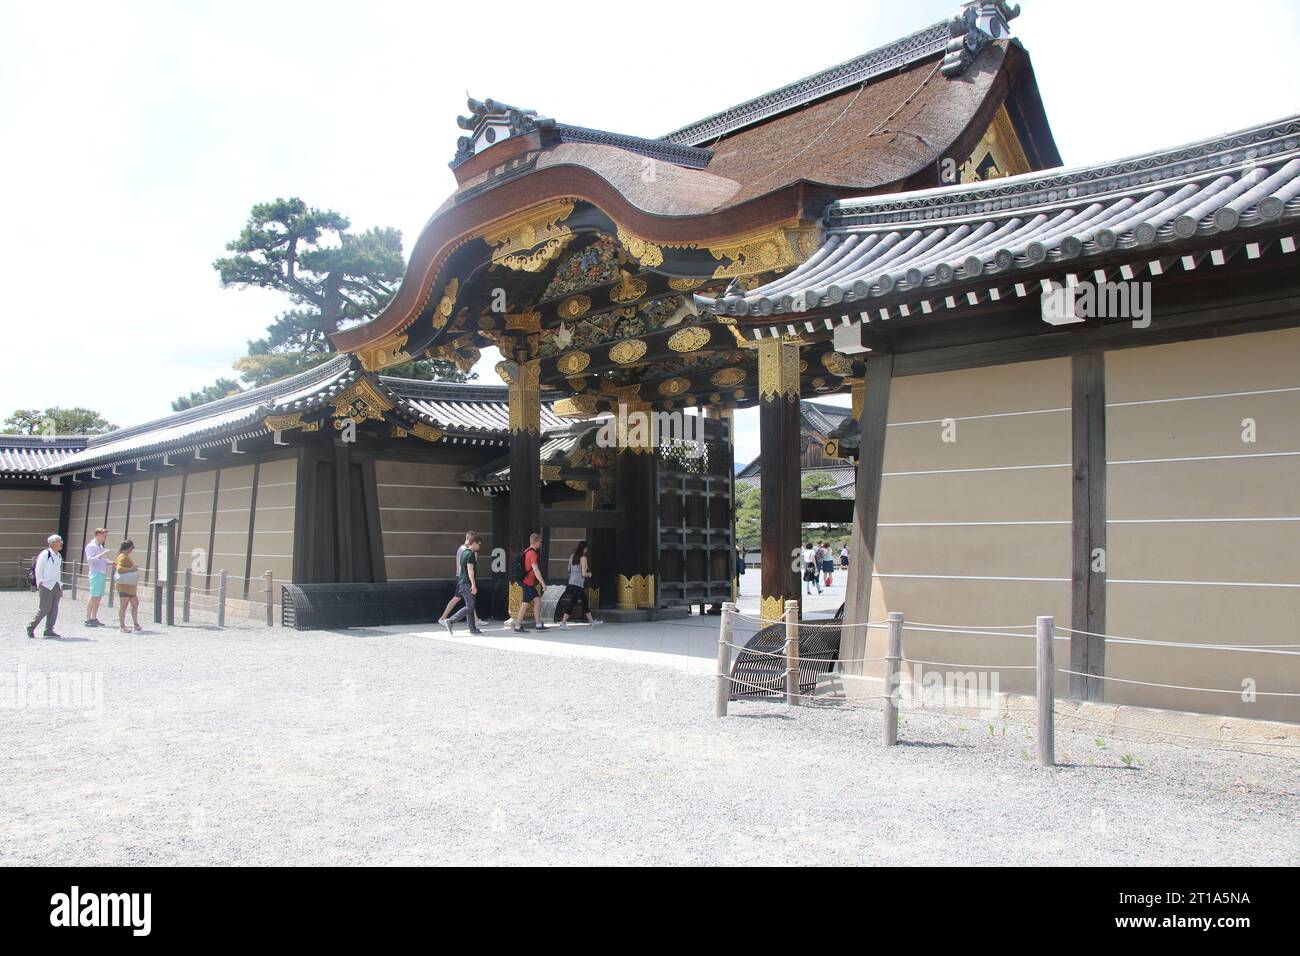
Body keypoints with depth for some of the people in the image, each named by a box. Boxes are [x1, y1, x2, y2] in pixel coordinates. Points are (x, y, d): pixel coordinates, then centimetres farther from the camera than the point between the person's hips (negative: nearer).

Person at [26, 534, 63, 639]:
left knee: (54, 609, 2)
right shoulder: (45, 554, -8)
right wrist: (40, 584, -11)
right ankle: (31, 627, 7)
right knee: (45, 608, -8)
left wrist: (60, 586, 17)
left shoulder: (59, 556, 14)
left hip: (56, 586, 7)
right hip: (46, 586, -7)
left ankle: (49, 630, 7)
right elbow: (38, 570, -8)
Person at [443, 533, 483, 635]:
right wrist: (473, 584, -22)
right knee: (469, 607, -8)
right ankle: (450, 621, -13)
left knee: (470, 606, 12)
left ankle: (473, 628, 14)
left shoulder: (463, 552, 15)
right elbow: (470, 570, -20)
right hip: (467, 583, -10)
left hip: (462, 582, 10)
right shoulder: (470, 554, -13)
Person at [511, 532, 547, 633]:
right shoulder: (532, 553, -16)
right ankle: (517, 626, 1)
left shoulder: (526, 551, 13)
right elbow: (535, 570, -21)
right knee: (525, 604, -4)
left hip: (529, 582, 10)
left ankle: (538, 624, 11)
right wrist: (543, 583, -19)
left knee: (537, 600, 10)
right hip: (528, 583, -10)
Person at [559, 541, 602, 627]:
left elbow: (569, 570, 15)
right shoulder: (583, 558, -12)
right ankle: (563, 622, -7)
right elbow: (584, 574, -15)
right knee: (572, 604, -6)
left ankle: (591, 621, 27)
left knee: (585, 601, 18)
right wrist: (589, 574, 6)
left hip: (571, 582, 8)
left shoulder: (573, 556, 9)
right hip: (578, 584, -8)